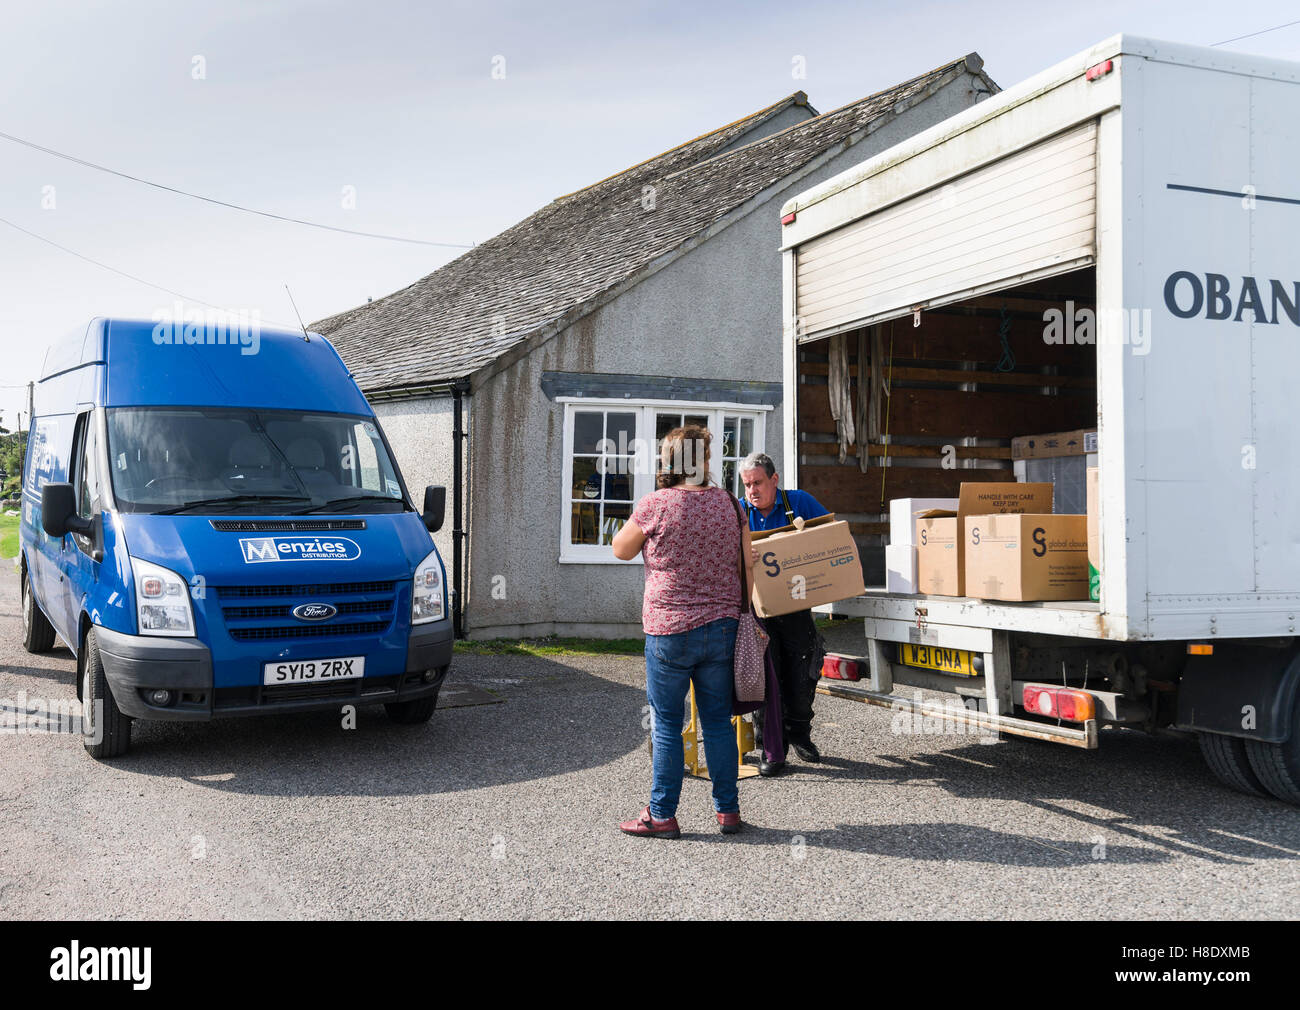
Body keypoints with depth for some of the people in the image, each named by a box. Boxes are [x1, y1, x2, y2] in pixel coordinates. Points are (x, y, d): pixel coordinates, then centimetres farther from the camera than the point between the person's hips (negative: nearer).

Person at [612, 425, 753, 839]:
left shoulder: (654, 505, -10)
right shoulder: (729, 504, 3)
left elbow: (621, 550, 5)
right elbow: (746, 569, 8)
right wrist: (742, 615, 19)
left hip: (669, 630, -4)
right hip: (721, 628, 4)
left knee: (666, 726, 5)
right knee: (718, 722, 12)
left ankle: (662, 815, 12)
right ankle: (727, 809, 19)